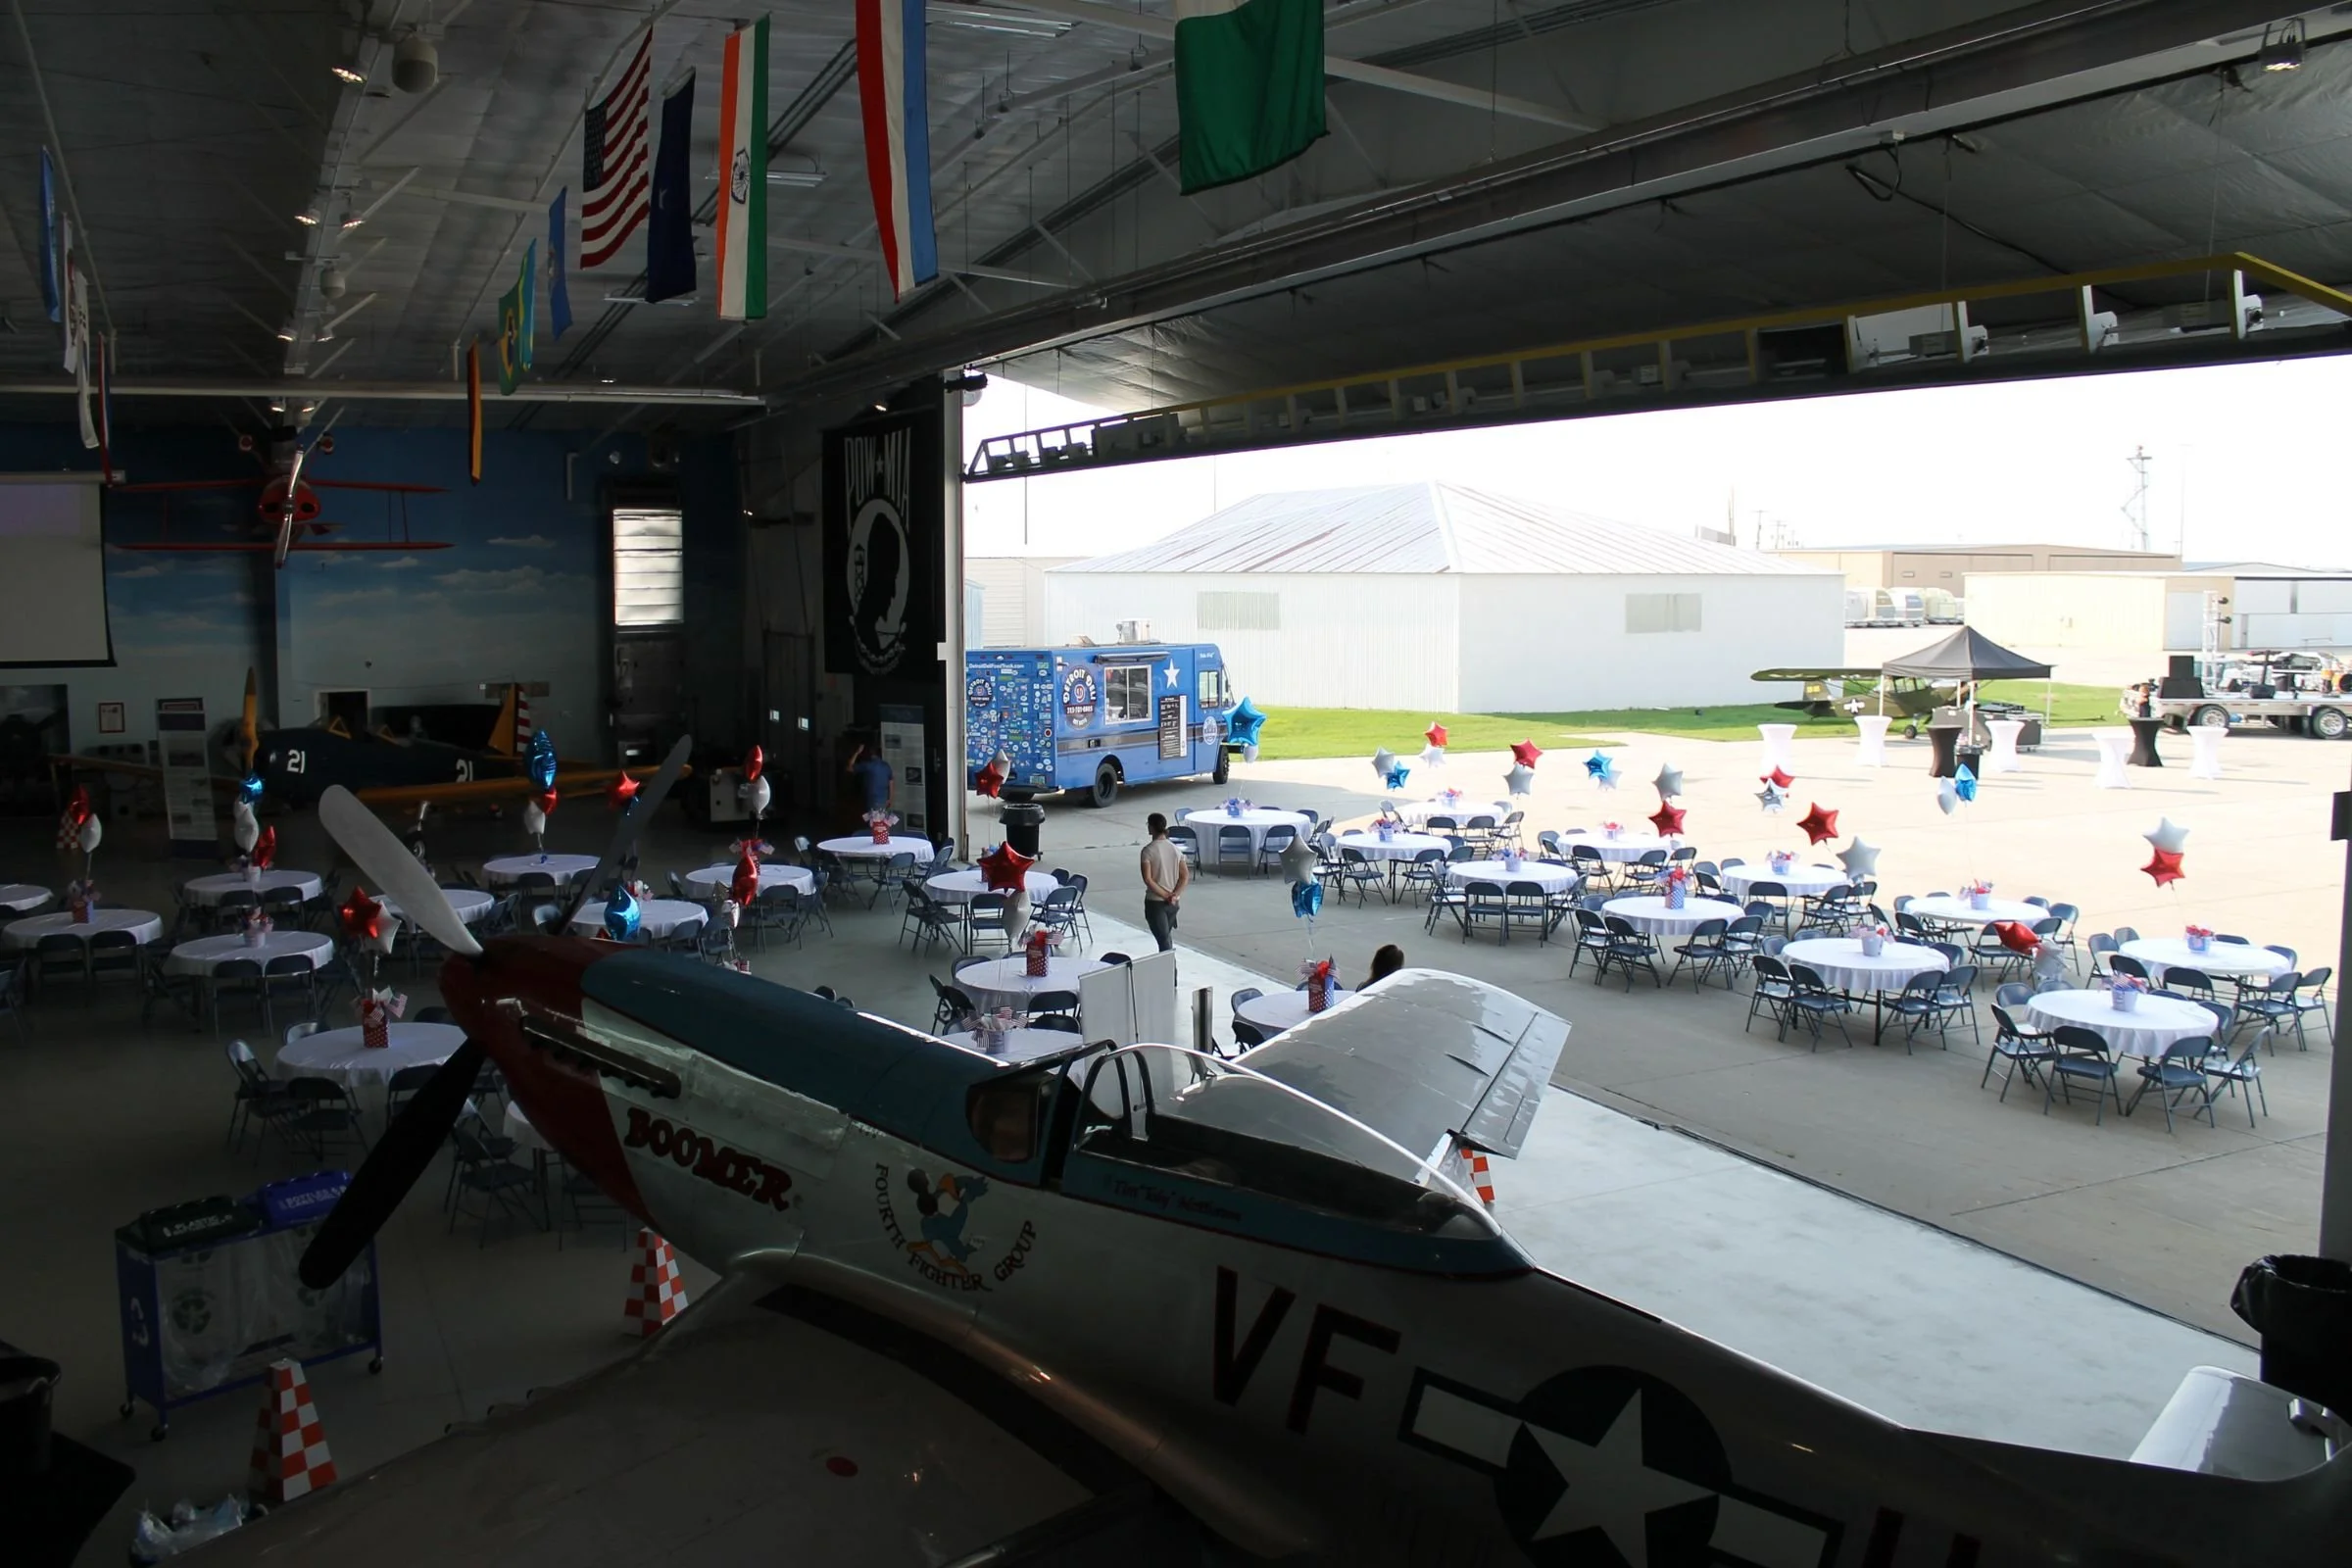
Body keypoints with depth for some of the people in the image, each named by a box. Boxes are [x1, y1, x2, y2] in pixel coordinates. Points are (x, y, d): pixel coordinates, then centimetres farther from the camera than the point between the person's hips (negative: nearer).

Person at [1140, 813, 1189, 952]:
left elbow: (1148, 879, -18)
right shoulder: (1176, 849, 4)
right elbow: (1185, 876, -1)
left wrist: (1165, 896, -14)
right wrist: (1174, 895, -9)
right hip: (1173, 903, 6)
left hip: (1155, 902, -6)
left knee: (1163, 940, -7)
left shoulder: (1148, 850, -13)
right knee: (1166, 936, 23)